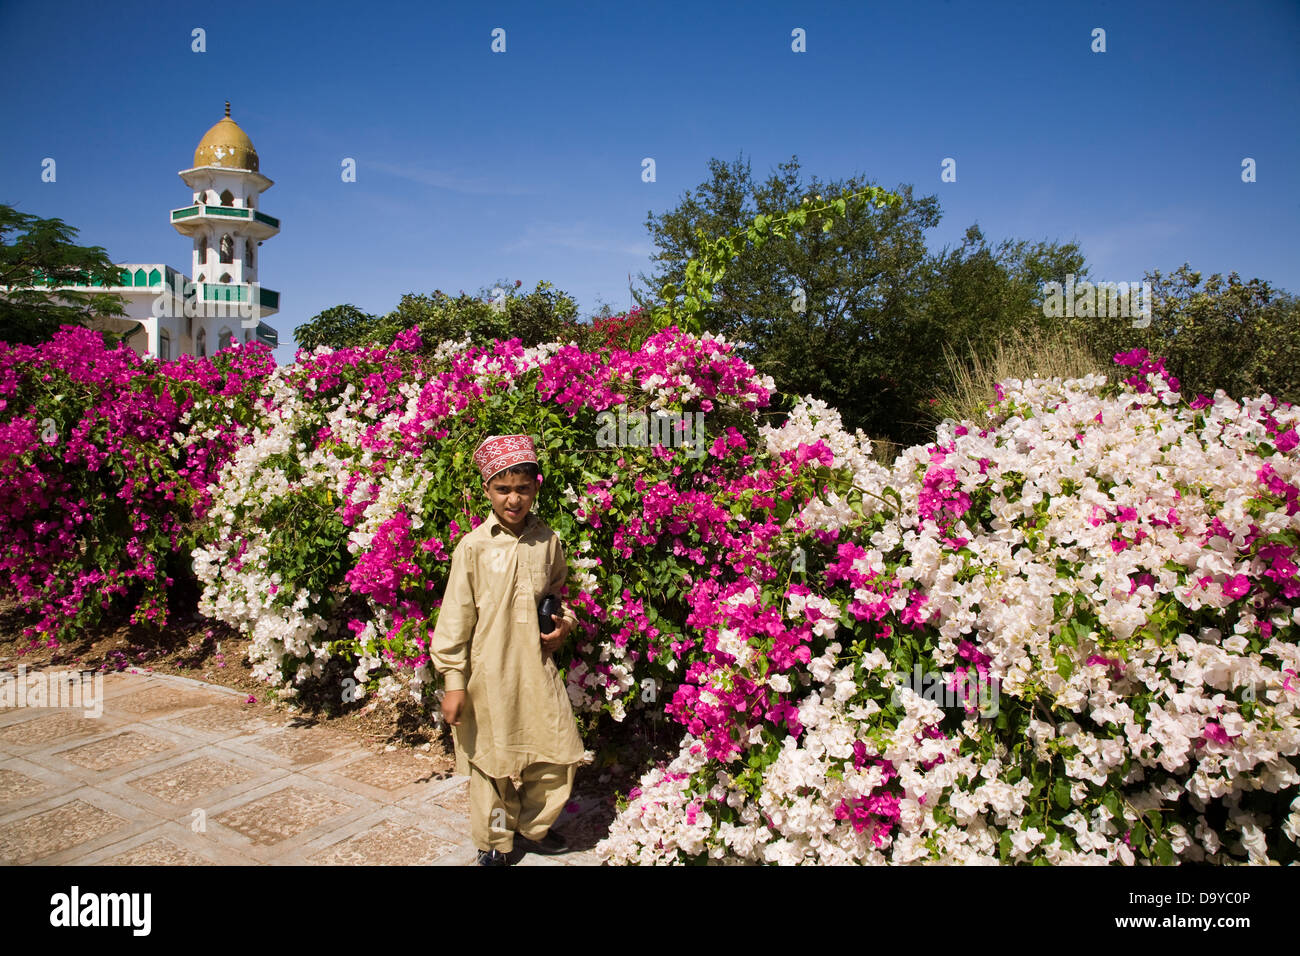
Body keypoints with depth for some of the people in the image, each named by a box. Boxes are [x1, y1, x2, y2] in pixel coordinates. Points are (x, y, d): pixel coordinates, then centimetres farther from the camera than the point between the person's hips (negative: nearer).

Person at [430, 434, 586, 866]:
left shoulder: (547, 541, 3)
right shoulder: (473, 547, -8)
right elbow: (455, 618, -5)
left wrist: (565, 622, 0)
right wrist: (453, 681, -6)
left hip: (538, 666, 4)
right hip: (490, 673, -3)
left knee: (558, 754, 8)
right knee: (493, 759, 9)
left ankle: (533, 826, 34)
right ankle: (494, 843, 33)